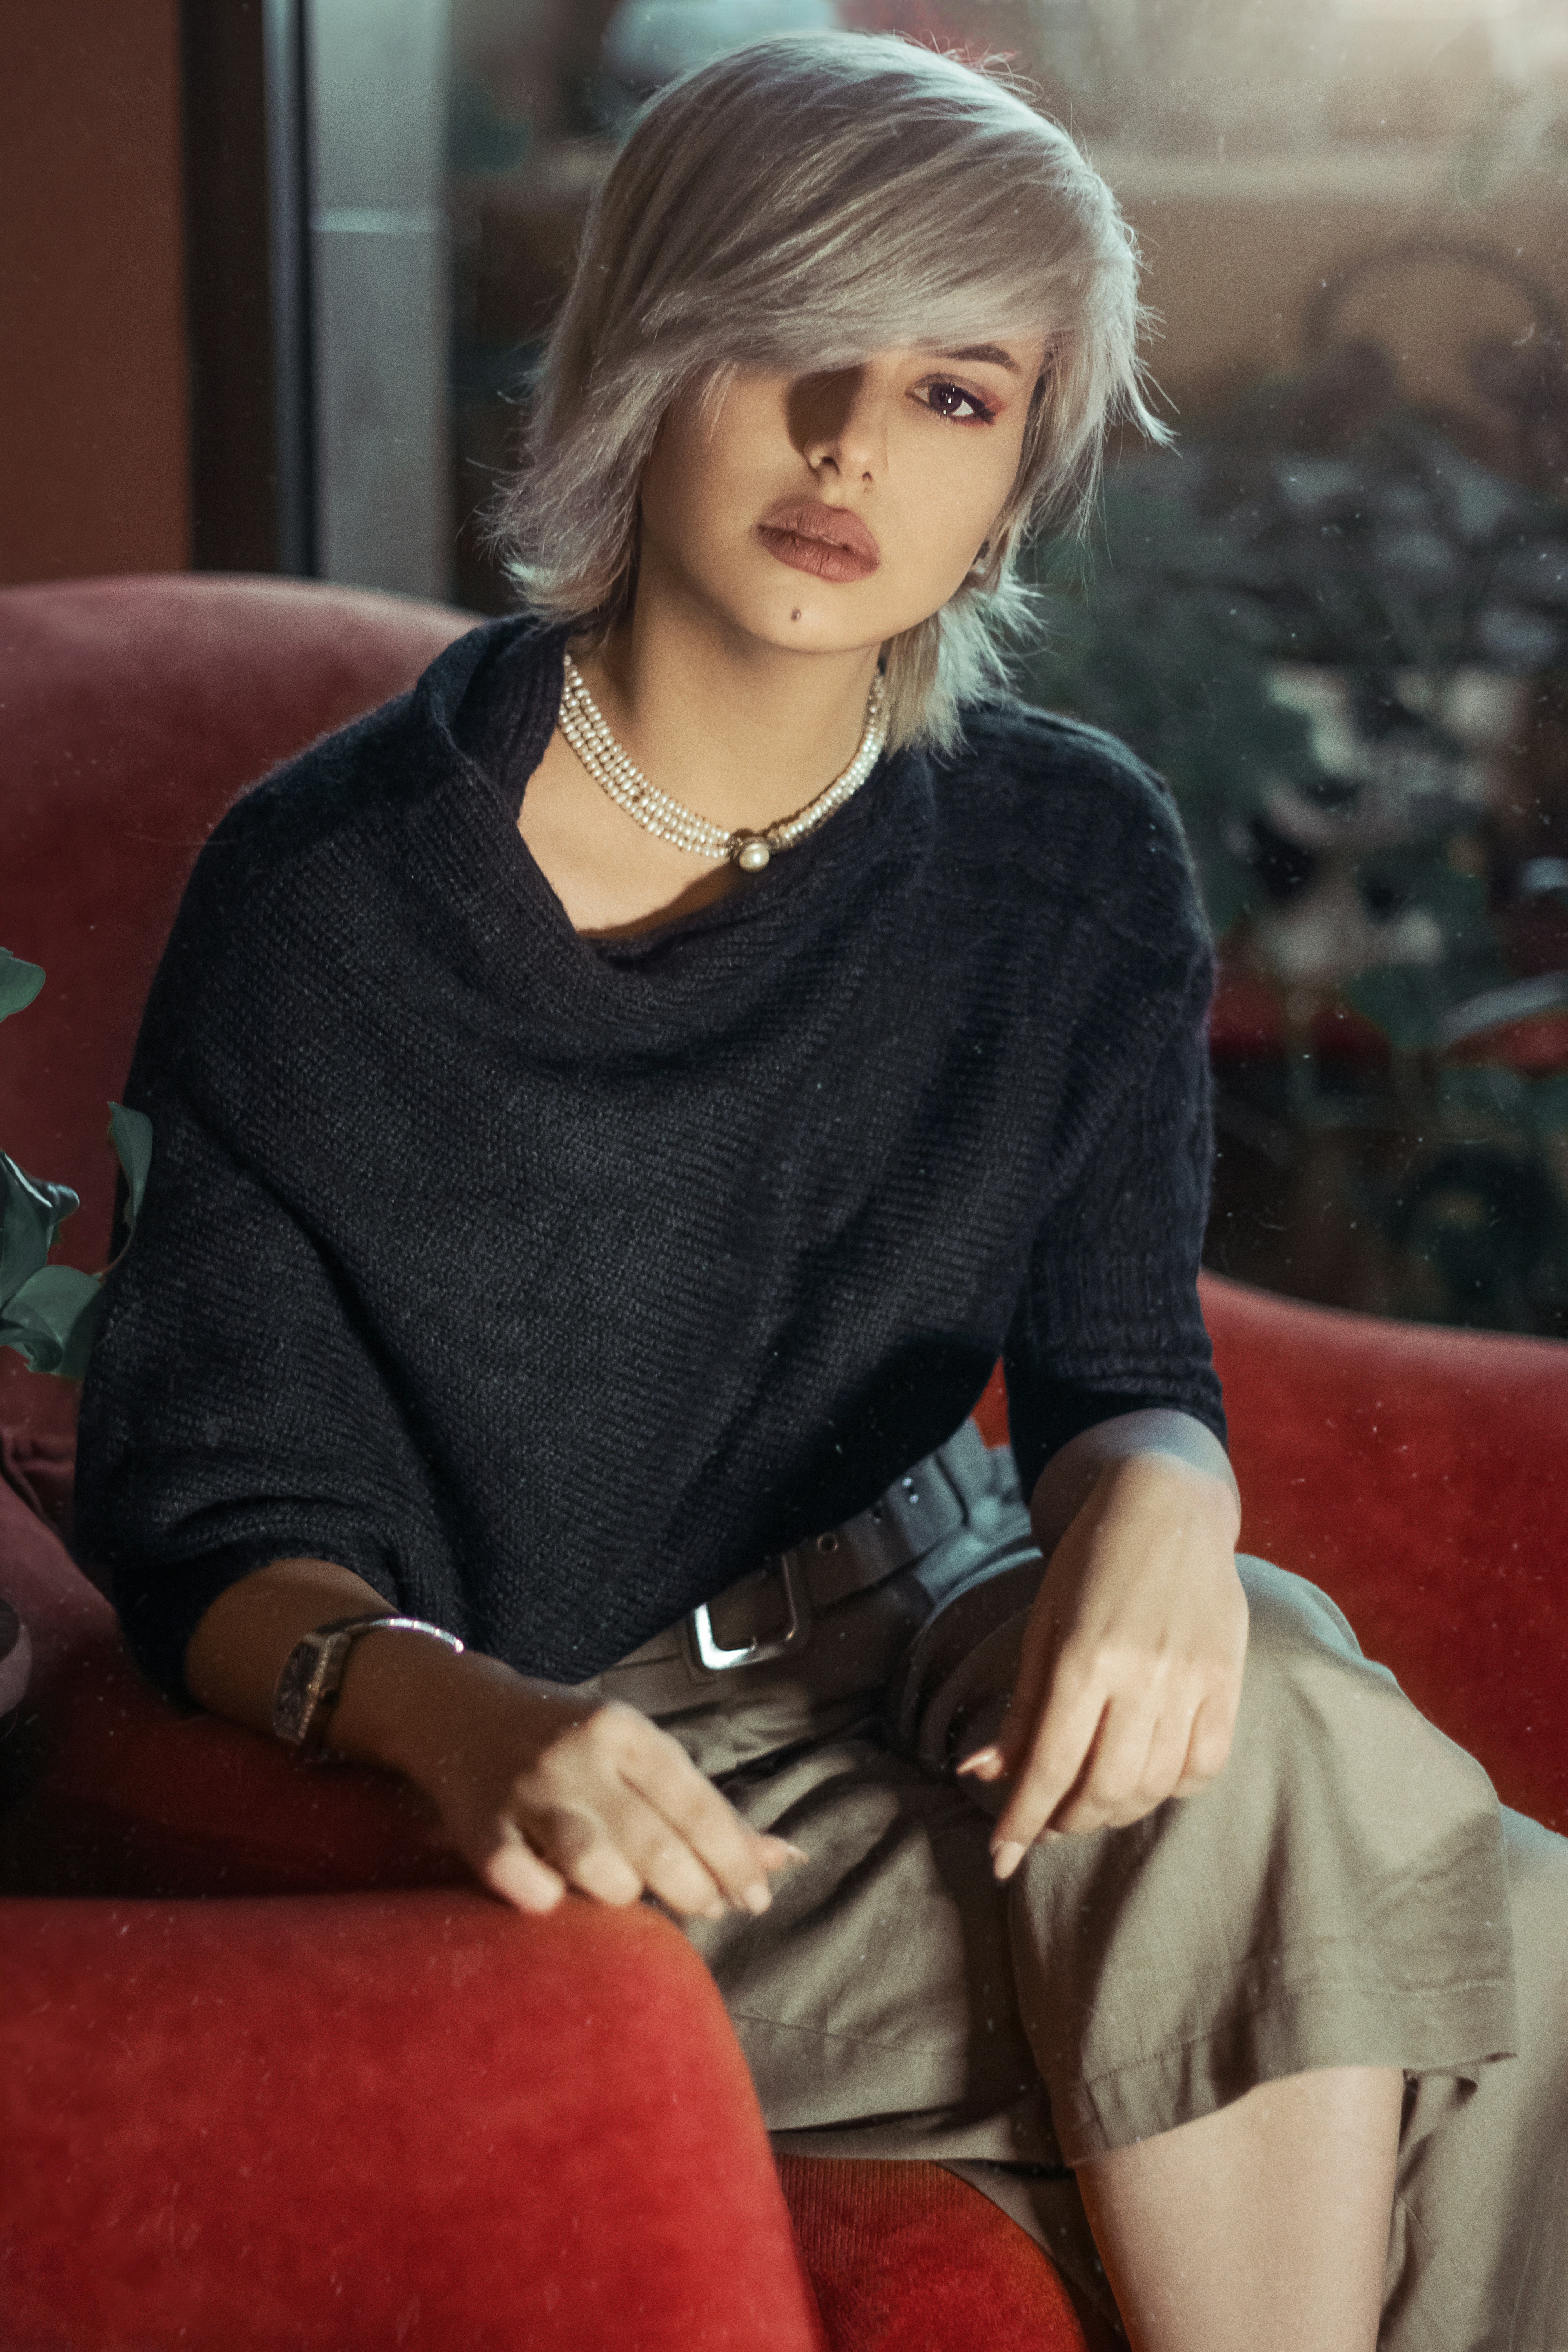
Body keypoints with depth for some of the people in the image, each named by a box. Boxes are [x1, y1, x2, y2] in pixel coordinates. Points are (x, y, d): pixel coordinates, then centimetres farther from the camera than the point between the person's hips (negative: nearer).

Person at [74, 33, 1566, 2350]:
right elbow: (217, 1519, -10)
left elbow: (1117, 1362, 3)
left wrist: (1155, 1496, -23)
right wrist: (460, 1714, -33)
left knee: (1262, 1707, -29)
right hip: (585, 1801, -4)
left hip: (944, 1669, 5)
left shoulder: (1074, 865, 0)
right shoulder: (321, 894, -12)